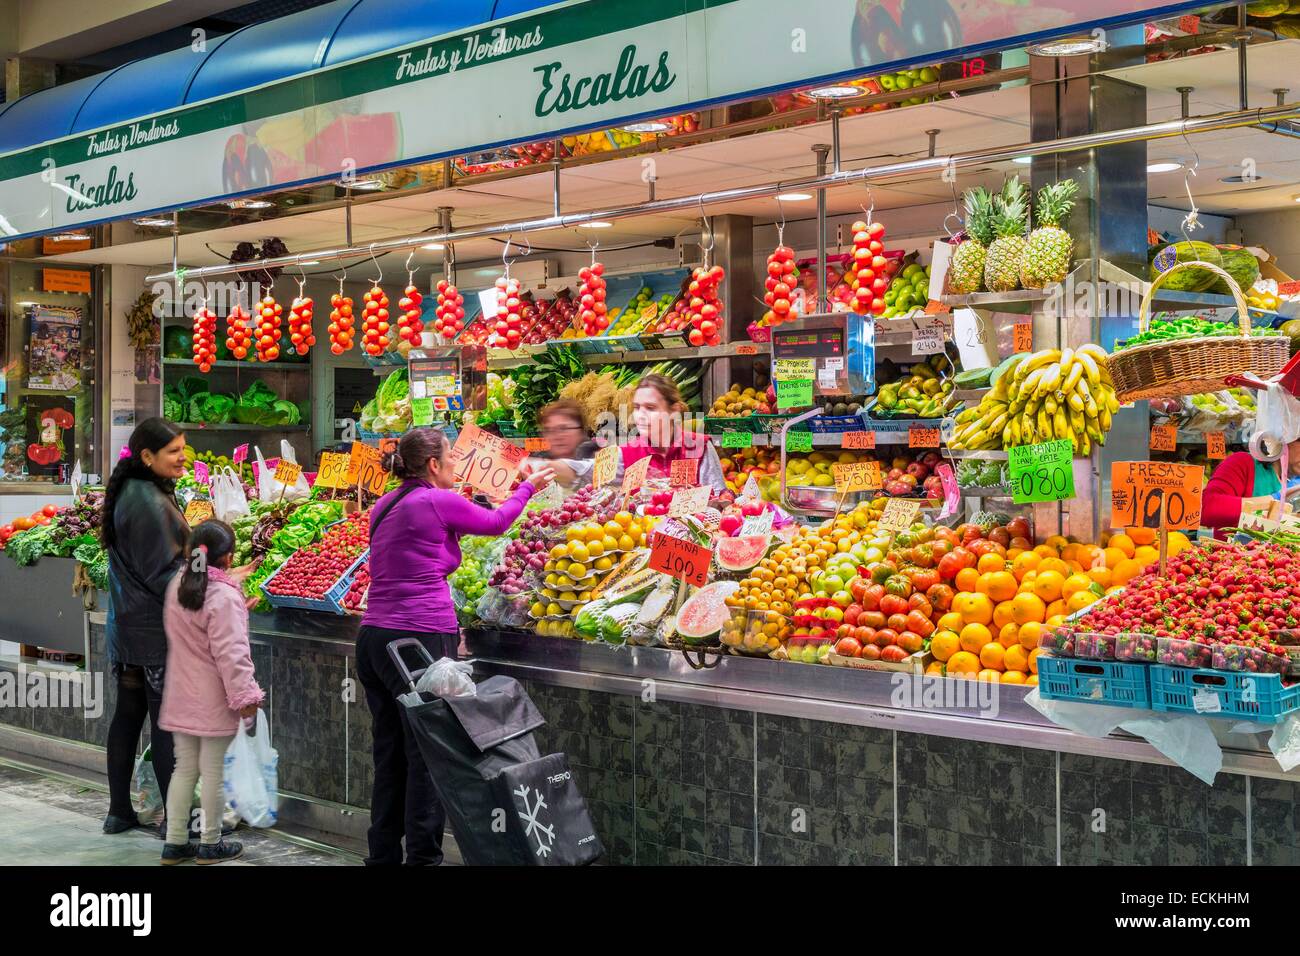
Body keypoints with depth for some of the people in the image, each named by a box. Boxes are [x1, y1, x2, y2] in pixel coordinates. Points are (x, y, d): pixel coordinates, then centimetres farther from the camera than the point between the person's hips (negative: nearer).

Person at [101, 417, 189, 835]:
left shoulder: (129, 492, 11)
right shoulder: (150, 502, -19)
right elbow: (164, 573, -19)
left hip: (127, 624, 10)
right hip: (156, 628, -10)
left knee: (127, 714, 13)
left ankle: (119, 811, 21)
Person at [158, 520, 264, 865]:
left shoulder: (175, 587, 2)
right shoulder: (225, 597, -20)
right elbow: (230, 653, -22)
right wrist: (245, 695, -17)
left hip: (180, 698, 7)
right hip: (214, 702, -7)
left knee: (184, 769, 14)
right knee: (212, 772, 4)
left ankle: (175, 842, 19)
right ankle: (211, 844, 15)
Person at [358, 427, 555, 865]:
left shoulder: (384, 506, 14)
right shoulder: (440, 502, -7)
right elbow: (496, 522, 9)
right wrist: (528, 488, 26)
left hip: (373, 637, 8)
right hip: (421, 639, -8)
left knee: (389, 754, 14)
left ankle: (383, 855, 20)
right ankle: (422, 856, 3)